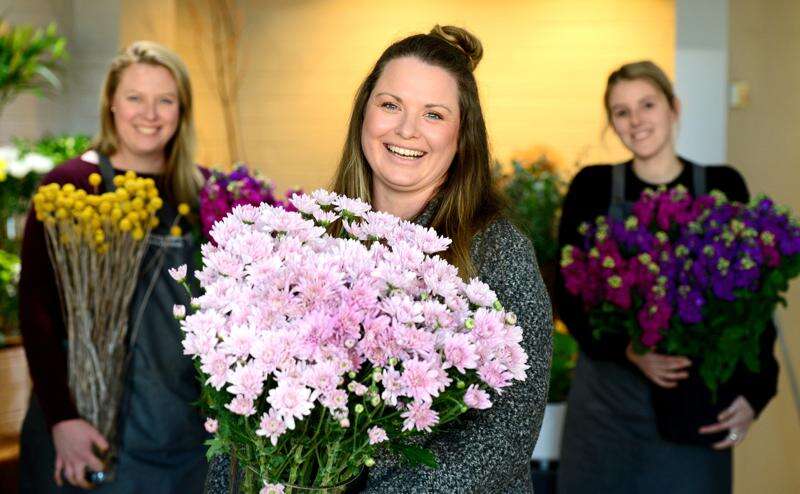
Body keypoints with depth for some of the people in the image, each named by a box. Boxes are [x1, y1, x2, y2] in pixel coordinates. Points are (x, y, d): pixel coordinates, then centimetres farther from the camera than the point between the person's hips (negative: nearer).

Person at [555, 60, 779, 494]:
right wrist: (629, 349, -17)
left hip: (697, 396, 0)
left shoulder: (722, 186, 2)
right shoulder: (592, 187, 0)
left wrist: (754, 392, -8)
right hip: (608, 392, 0)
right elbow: (568, 294, -2)